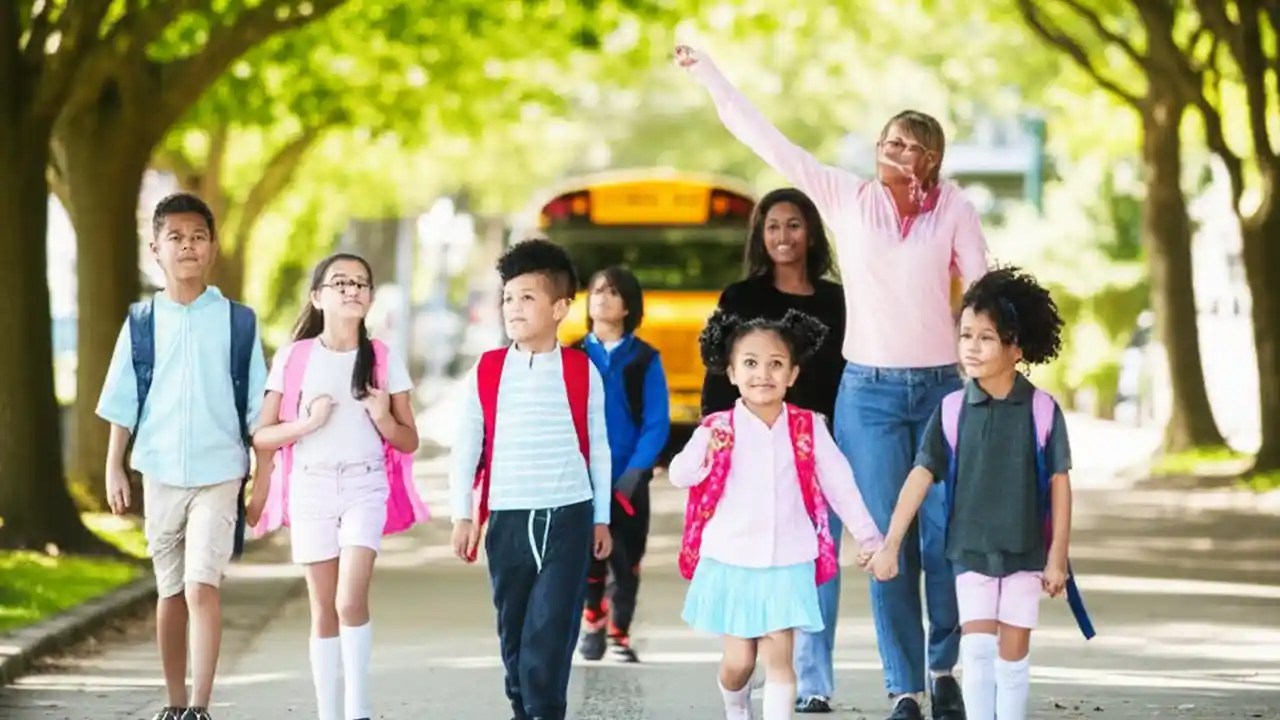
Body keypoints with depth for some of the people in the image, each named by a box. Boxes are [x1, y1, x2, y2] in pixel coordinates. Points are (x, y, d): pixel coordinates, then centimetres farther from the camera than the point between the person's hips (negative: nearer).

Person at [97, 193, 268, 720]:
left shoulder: (238, 323, 1)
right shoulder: (141, 323, 4)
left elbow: (258, 410, 4)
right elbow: (121, 405, 7)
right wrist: (114, 469, 0)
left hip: (219, 474, -2)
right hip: (159, 473, 2)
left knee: (202, 586, -16)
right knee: (170, 592, 11)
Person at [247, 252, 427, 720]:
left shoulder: (384, 360, 4)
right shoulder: (293, 358, 2)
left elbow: (409, 442, 7)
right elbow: (262, 436, 2)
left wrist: (383, 419, -13)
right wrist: (307, 423, -15)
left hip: (365, 485, -1)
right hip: (310, 486, 1)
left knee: (351, 599, -17)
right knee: (323, 609, 5)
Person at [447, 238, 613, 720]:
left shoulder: (582, 371, 1)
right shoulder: (487, 371, 3)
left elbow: (598, 448, 7)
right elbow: (466, 447, 5)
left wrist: (601, 518, 8)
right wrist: (462, 515, 2)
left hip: (568, 517, -2)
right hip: (507, 518, 2)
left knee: (552, 627, -8)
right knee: (513, 627, 9)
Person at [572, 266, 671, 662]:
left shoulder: (645, 360, -1)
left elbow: (657, 424, -4)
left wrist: (633, 474, -15)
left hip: (628, 481, -1)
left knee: (627, 563, 2)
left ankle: (619, 634, 15)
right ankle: (592, 619, 24)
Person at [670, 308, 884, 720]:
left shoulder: (807, 428, -2)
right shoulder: (718, 429, -7)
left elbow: (838, 483, 5)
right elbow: (679, 476, -16)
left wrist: (867, 536, 8)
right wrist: (704, 453, -36)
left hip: (787, 564, 1)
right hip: (731, 562, -1)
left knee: (779, 657, -2)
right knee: (739, 659, 8)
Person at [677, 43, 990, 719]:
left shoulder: (951, 206, 1)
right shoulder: (846, 196, 3)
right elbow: (765, 138, 4)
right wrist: (706, 72, 3)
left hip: (940, 386, 0)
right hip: (869, 391, 0)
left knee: (944, 537, -4)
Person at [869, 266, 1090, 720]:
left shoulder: (1042, 410, -7)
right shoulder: (952, 410, -4)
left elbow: (1059, 483, -3)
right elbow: (922, 476, -3)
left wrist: (1058, 557, -3)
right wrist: (891, 544, -6)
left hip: (1025, 552, 0)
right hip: (970, 550, 0)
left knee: (1013, 655, 6)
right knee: (977, 649, -6)